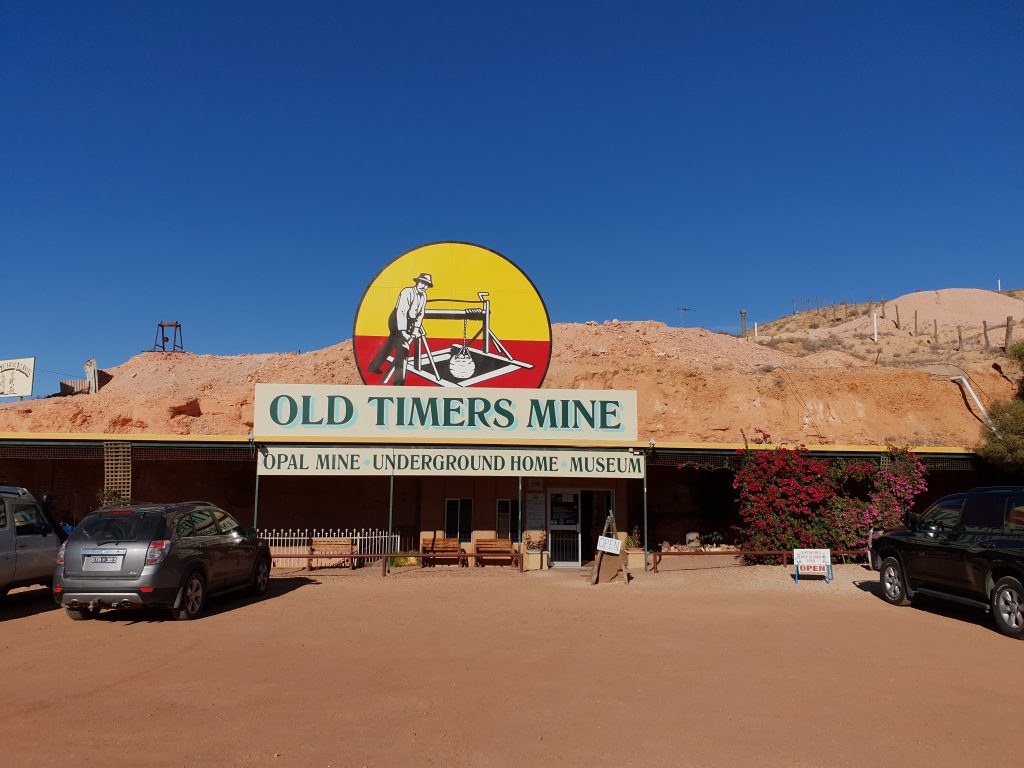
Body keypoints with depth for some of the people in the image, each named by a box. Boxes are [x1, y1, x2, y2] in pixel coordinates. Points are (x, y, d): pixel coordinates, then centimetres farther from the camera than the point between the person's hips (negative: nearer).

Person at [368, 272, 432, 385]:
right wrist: (403, 331, -33)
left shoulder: (423, 295, 1)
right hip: (397, 321, -8)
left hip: (408, 322, 8)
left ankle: (374, 367, 36)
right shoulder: (407, 292, -22)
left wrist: (416, 328, -7)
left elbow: (420, 314, 5)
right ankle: (398, 381, -15)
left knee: (390, 344, 20)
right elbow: (401, 312, -28)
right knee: (402, 349, -15)